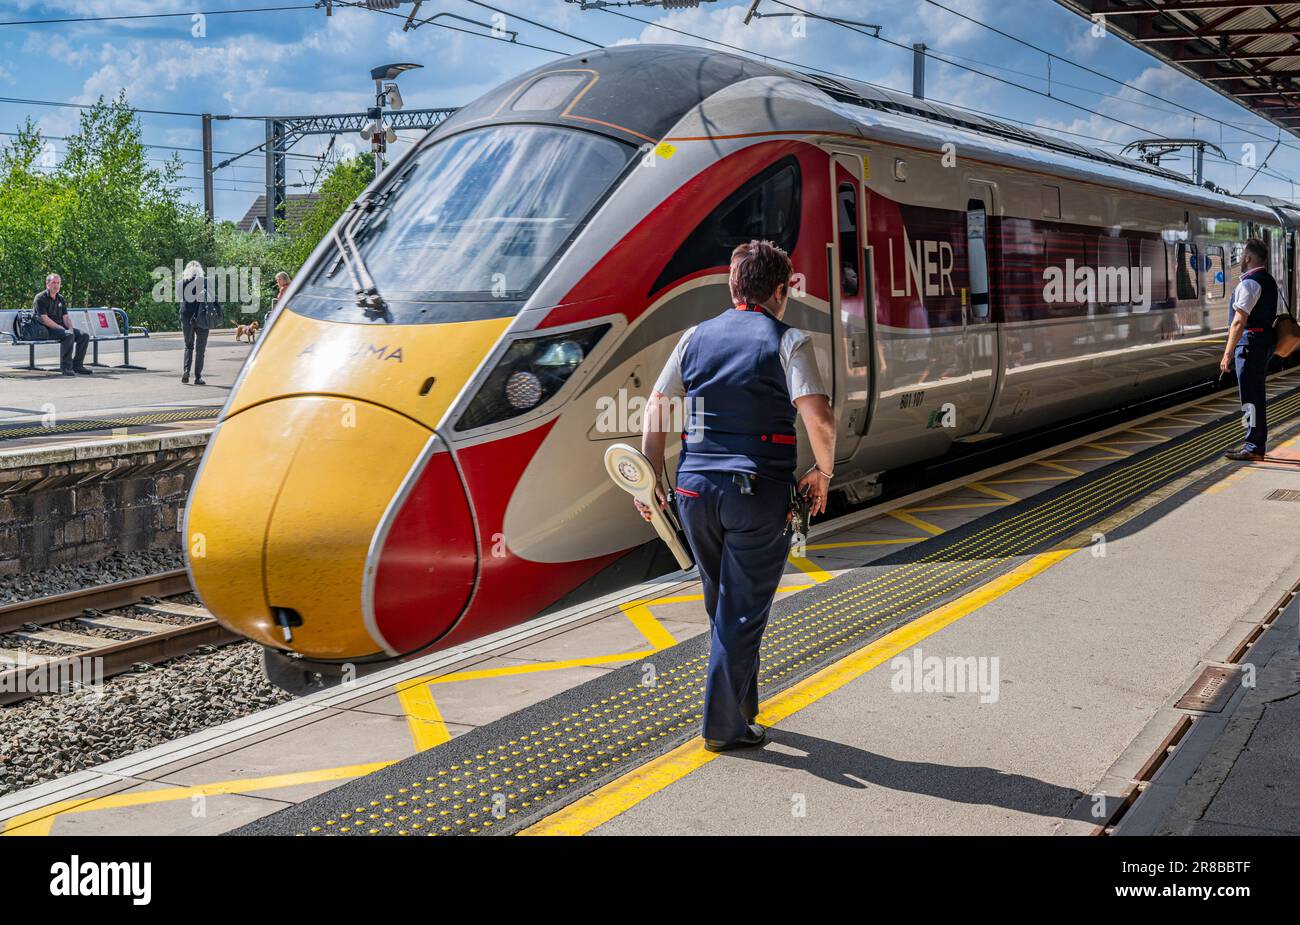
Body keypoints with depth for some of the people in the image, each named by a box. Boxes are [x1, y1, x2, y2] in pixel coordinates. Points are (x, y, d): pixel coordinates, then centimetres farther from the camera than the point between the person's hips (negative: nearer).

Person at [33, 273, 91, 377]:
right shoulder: (40, 298, -7)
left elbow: (66, 317, 15)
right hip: (46, 329, -8)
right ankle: (65, 367, -28)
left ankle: (77, 365, -5)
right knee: (68, 335, -34)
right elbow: (45, 319, -16)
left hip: (60, 327, 8)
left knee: (84, 335, -9)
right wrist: (62, 329, -19)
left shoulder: (60, 299, 18)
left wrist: (70, 328, -6)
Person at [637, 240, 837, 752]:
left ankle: (741, 704, 34)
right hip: (759, 493, -5)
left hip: (695, 489, 5)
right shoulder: (788, 342, -4)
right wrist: (823, 471, -1)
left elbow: (655, 407, 7)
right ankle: (723, 724, 9)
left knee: (723, 604, 20)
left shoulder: (695, 337, 9)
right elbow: (818, 418, -16)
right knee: (744, 610, 5)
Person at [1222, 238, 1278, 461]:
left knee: (1250, 396, -5)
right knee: (1257, 393, 17)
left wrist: (1228, 353, -21)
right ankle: (1258, 443, 24)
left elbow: (1239, 322, -22)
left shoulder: (1249, 283, -17)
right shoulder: (1268, 281, 15)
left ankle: (1253, 447, -2)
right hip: (1265, 340, 10)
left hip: (1250, 342, -10)